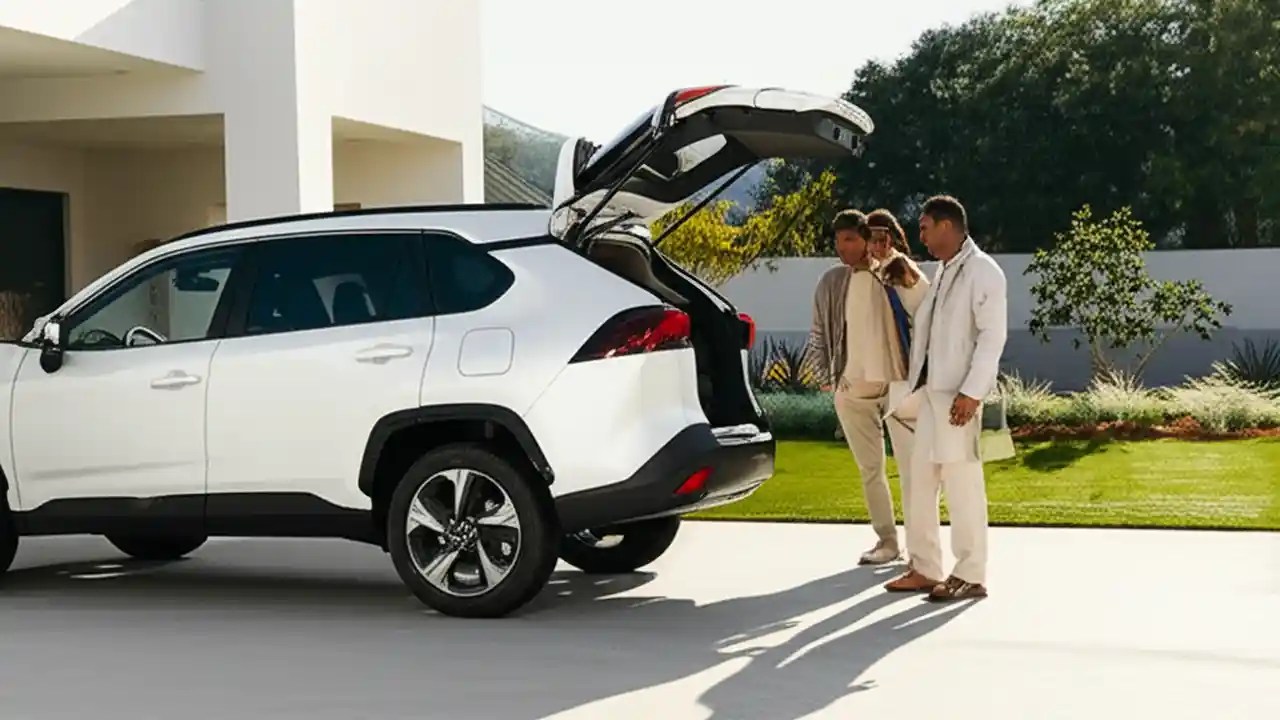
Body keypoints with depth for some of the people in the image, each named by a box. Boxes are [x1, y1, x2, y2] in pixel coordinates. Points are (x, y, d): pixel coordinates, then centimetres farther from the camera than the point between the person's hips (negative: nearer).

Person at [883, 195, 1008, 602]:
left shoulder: (982, 272, -8)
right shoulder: (941, 272, 19)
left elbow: (993, 335, -14)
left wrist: (971, 392, -20)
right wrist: (913, 388, 15)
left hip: (958, 396, -9)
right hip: (930, 391, 9)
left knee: (961, 484, -4)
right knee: (919, 483, 10)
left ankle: (970, 575, 2)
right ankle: (924, 568, 19)